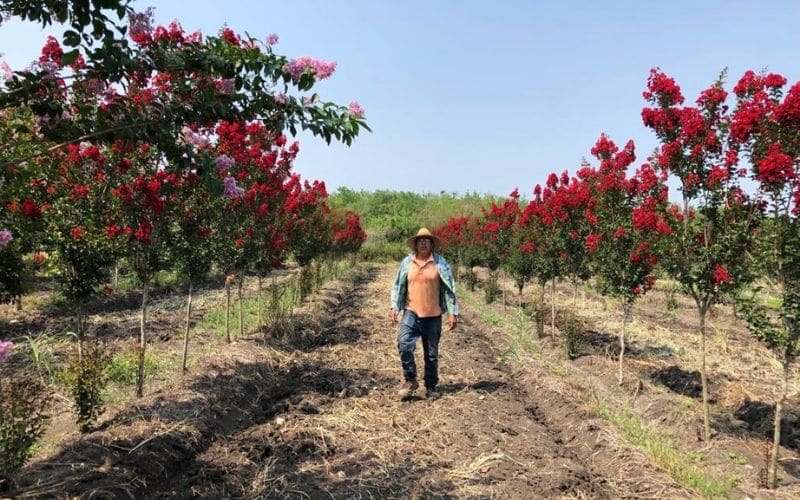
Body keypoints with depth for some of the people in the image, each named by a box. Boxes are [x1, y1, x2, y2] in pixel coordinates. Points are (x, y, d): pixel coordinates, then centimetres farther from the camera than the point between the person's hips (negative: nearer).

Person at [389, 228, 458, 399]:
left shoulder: (439, 262, -2)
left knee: (431, 353, 9)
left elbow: (449, 288, 0)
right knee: (404, 343, -18)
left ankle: (431, 386, 25)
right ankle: (410, 380, 0)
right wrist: (394, 307, 2)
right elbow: (398, 285, 10)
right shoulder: (407, 262, 3)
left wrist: (453, 313, -3)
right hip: (411, 312, 1)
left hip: (433, 315, -1)